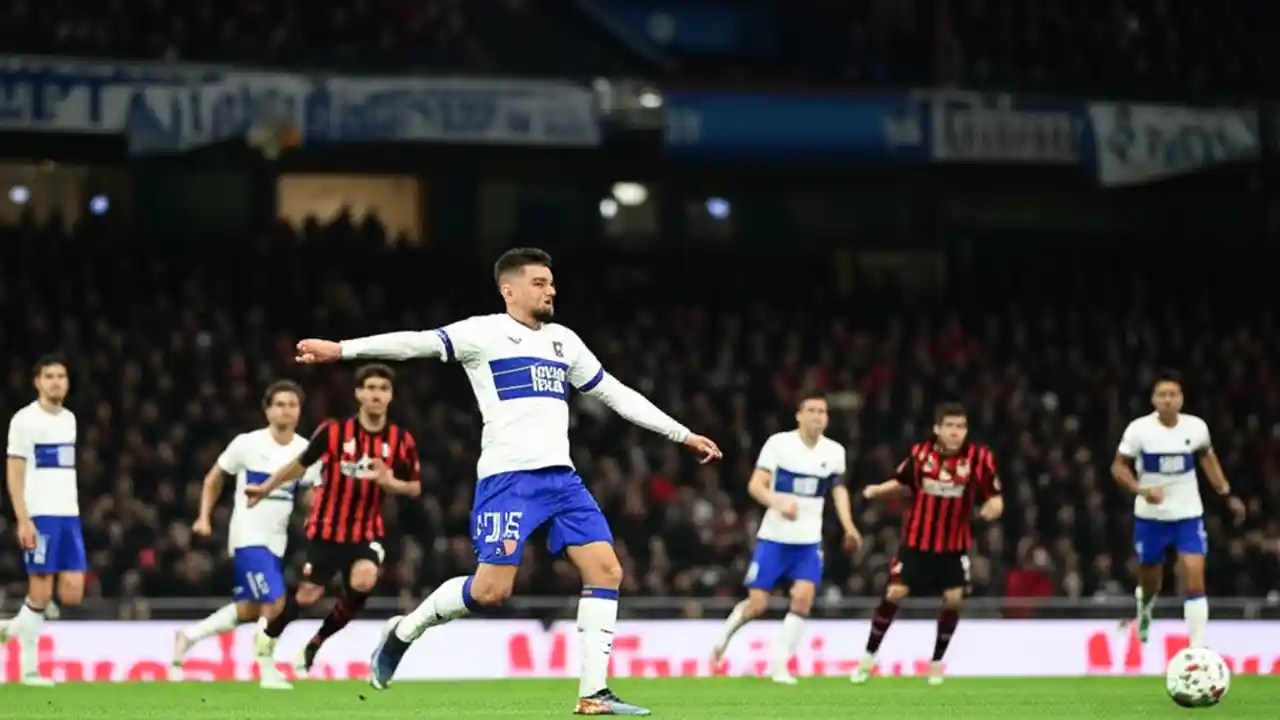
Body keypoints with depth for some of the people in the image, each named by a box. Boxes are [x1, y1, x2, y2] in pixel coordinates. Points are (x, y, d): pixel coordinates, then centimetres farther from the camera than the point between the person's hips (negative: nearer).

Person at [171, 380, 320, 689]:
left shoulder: (306, 452, 0)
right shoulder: (247, 444, -8)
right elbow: (214, 479, 6)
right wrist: (204, 517, -1)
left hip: (277, 540, 6)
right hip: (248, 537, -6)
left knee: (250, 610, 12)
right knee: (274, 602, -17)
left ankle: (189, 636, 30)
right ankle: (268, 671, -3)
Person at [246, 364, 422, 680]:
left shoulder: (402, 441, -5)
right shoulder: (333, 432, -10)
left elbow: (415, 488, 4)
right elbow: (300, 464, 6)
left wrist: (389, 482, -17)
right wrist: (266, 488, 9)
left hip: (367, 530, 1)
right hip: (327, 527, -1)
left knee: (363, 583, -25)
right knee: (308, 595, 1)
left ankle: (316, 642, 0)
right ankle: (269, 635, 35)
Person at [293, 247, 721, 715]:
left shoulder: (564, 340, 19)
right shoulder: (485, 333, 0)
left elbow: (616, 394, 25)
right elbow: (418, 343, -9)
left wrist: (684, 436, 25)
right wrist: (341, 349, -18)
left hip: (561, 478, 6)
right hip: (508, 478, -6)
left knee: (606, 571, -6)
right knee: (491, 589, -13)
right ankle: (403, 632, 12)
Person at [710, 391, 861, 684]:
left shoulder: (834, 452, 3)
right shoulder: (778, 443, -9)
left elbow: (838, 488, 20)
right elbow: (755, 485, -11)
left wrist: (848, 526, 10)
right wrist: (778, 503, -30)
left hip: (809, 541, 3)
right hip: (773, 536, -3)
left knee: (803, 598, -16)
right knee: (757, 604, -3)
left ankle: (779, 664, -5)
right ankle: (725, 634, 30)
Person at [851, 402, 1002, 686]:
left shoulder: (980, 457, -11)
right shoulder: (920, 452, -6)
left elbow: (994, 495, -6)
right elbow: (902, 482, 10)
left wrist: (994, 505, -29)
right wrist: (878, 490, -7)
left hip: (954, 544, 0)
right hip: (917, 538, 0)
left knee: (953, 598, -5)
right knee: (894, 593, -5)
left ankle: (937, 662, 15)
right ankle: (869, 658, 9)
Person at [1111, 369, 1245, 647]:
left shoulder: (1196, 427, -6)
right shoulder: (1139, 429, -13)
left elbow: (1207, 457, 14)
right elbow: (1118, 467, -6)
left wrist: (1227, 494, 13)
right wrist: (1142, 490, -22)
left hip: (1188, 515, 1)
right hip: (1151, 517, -1)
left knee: (1195, 583, -13)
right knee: (1151, 583, 14)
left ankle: (1198, 648, -11)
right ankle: (1144, 605, 51)